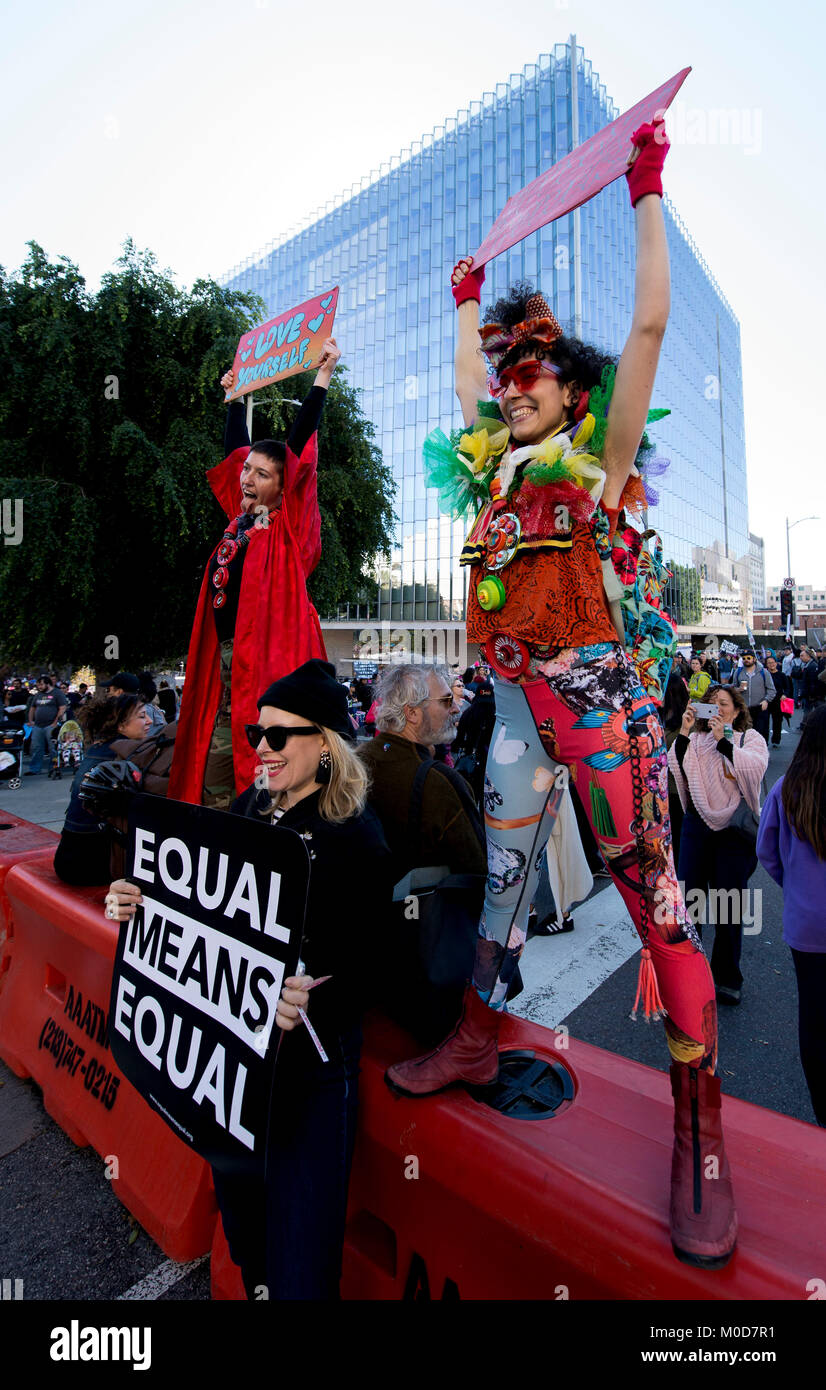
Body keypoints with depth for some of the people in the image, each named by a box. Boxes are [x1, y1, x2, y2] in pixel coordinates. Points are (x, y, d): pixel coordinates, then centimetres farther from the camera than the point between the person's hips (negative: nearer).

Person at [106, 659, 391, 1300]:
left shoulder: (357, 837, -19)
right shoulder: (245, 809, 0)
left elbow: (371, 966, -19)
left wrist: (312, 1001, -36)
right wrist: (139, 906, -7)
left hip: (311, 1058, -6)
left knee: (299, 1244, 9)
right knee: (238, 1200, 27)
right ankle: (251, 1283, 56)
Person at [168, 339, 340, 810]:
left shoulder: (287, 523, -2)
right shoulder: (241, 516, 14)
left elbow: (299, 443, -8)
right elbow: (238, 450, 28)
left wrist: (323, 377, -7)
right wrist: (236, 396, 37)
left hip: (270, 649, -7)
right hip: (226, 651, 7)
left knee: (262, 763, -6)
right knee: (215, 751, 10)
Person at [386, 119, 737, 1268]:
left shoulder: (601, 454, 4)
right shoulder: (496, 462, 18)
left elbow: (650, 325, 0)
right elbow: (467, 379, 36)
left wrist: (647, 193, 11)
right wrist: (469, 301, 45)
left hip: (602, 694, -6)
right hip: (521, 703, 6)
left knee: (656, 896, -4)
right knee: (505, 872, 14)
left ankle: (701, 1137, 11)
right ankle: (475, 1043, 31)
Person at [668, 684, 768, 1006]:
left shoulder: (750, 738, 3)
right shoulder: (694, 739, 9)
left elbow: (755, 767, -18)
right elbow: (676, 768, -8)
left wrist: (723, 740, -20)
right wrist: (683, 732, -13)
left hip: (735, 830, -2)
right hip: (697, 826, 2)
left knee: (729, 906, 5)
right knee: (688, 898, 5)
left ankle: (727, 979, 23)